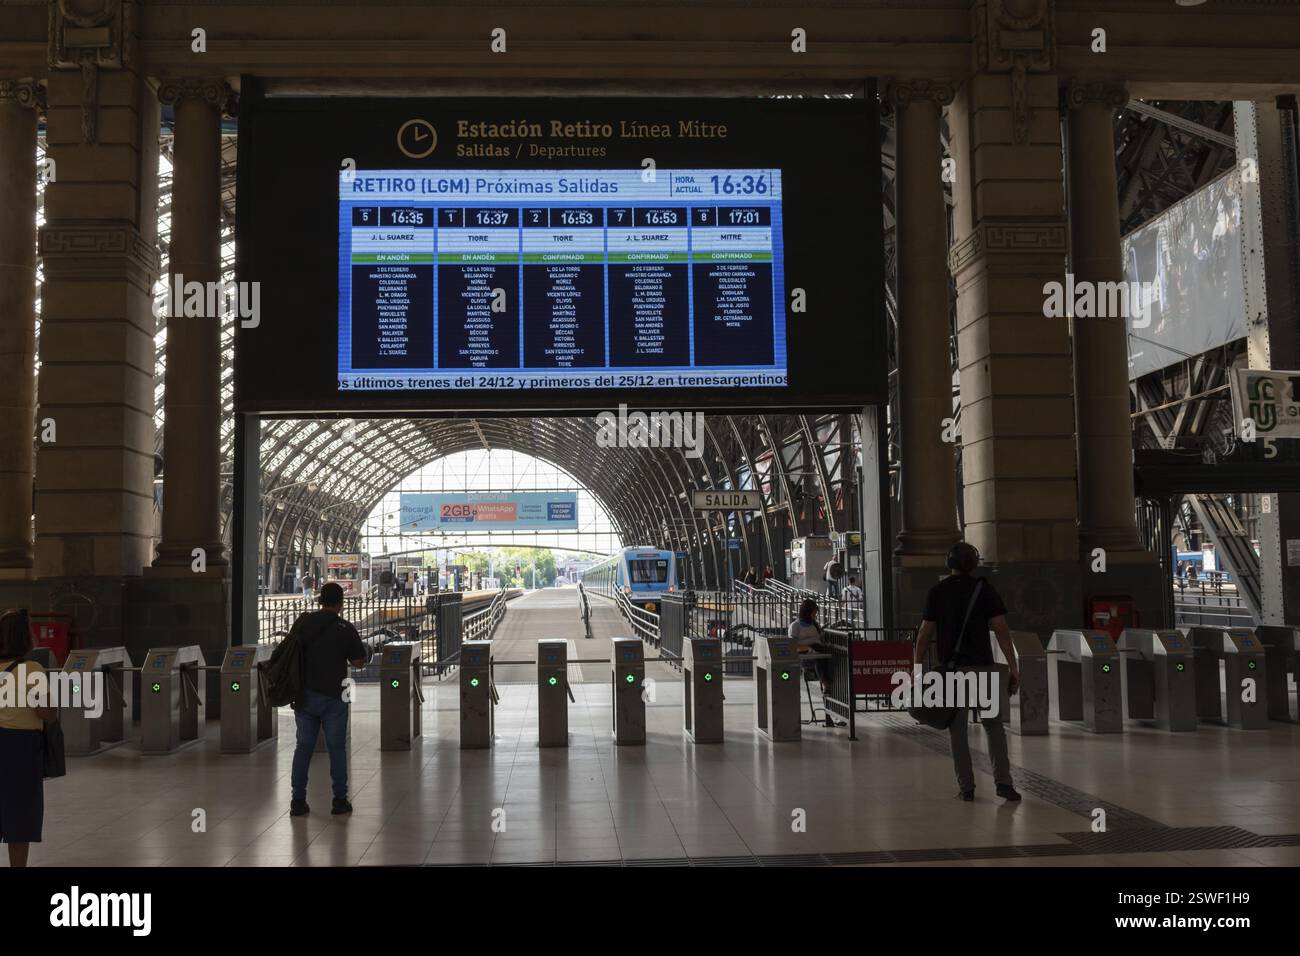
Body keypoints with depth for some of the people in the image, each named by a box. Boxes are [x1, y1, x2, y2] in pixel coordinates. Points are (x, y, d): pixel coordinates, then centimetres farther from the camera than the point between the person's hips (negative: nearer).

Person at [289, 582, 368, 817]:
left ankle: (298, 801, 10)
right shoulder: (345, 628, -8)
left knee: (303, 746, 10)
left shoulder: (303, 621, 0)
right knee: (337, 748, 7)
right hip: (333, 696, -3)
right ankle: (340, 800, 9)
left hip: (304, 694, 3)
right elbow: (359, 662, -2)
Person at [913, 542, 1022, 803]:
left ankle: (966, 787, 6)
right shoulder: (984, 589, 2)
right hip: (982, 667, 0)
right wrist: (1013, 668, -4)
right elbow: (1001, 630, -5)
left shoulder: (937, 592, 3)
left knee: (957, 729, 6)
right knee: (993, 724, 10)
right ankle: (1003, 781, 1)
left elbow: (925, 634, 1)